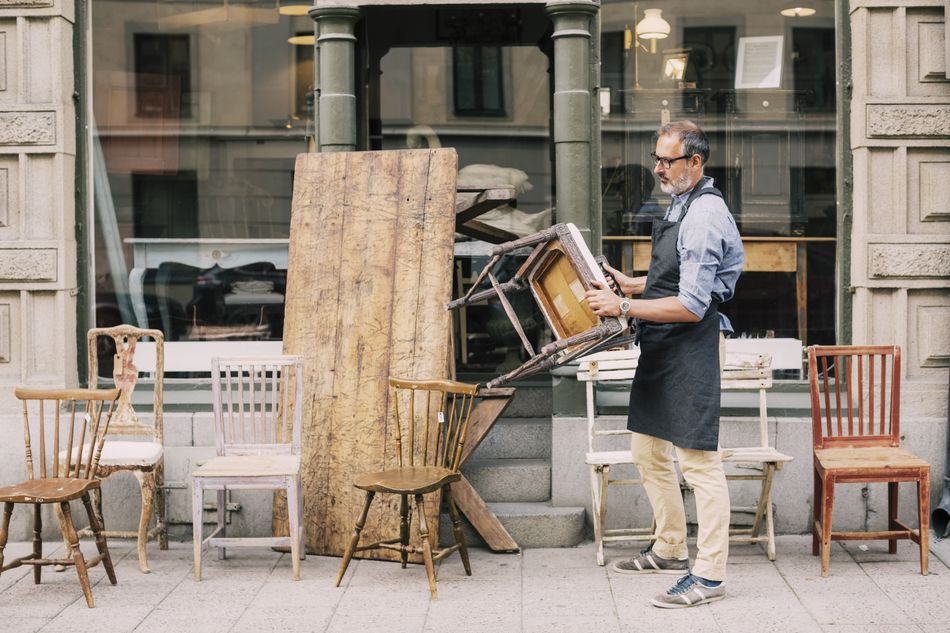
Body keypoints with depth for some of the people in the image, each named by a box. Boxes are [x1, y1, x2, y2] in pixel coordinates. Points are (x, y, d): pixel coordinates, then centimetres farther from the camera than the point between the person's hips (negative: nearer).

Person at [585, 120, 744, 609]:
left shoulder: (704, 217, -18)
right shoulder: (682, 205, 14)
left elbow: (691, 307, -23)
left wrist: (624, 307, -23)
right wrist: (631, 284, 15)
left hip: (692, 347, -11)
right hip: (662, 348, 11)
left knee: (699, 460, -6)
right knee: (648, 451, 17)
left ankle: (709, 574, 1)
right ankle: (670, 550, 31)